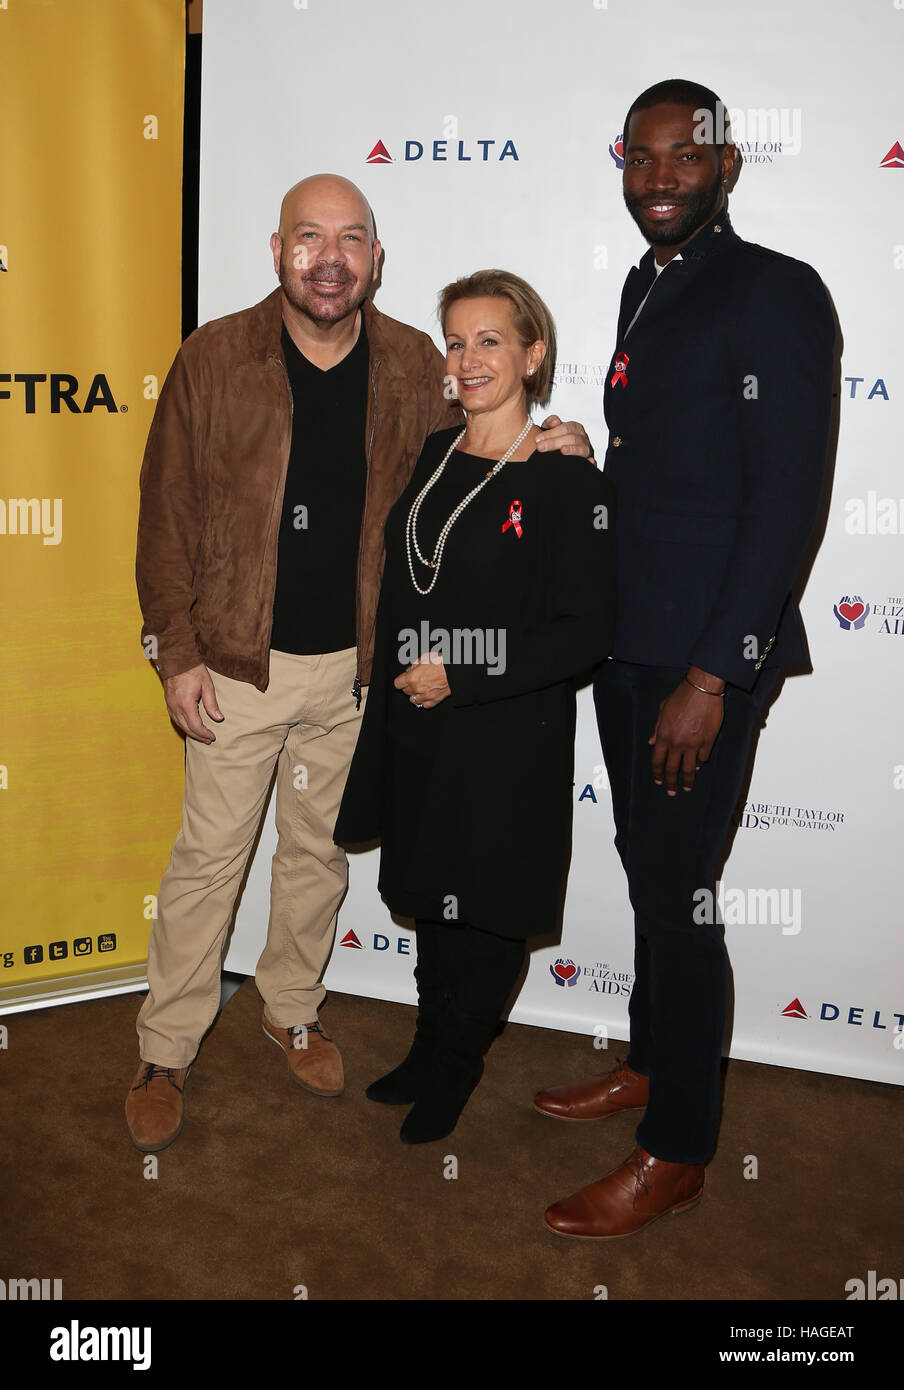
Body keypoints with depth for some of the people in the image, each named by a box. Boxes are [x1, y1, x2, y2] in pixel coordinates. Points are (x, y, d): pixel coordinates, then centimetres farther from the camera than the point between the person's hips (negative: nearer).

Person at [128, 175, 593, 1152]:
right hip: (238, 663, -2)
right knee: (208, 858, 5)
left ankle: (291, 1010, 39)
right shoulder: (213, 358, -7)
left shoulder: (416, 367, 0)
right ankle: (164, 1055, 22)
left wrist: (539, 448, -4)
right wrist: (176, 650, -8)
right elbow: (167, 513, -4)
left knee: (319, 850, 17)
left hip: (354, 666, 3)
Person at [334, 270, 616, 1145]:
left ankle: (454, 1065, 31)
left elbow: (586, 631, -16)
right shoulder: (431, 458, 7)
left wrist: (461, 676, -18)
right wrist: (403, 679, 7)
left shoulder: (568, 484, -13)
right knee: (429, 899, 18)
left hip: (508, 739, -6)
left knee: (486, 910, 8)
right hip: (414, 726, 6)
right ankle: (431, 1052, 38)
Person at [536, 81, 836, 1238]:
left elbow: (787, 499, -15)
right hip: (624, 641, 8)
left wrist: (712, 677, -19)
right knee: (646, 869, 18)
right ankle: (649, 1065, 37)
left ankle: (676, 1152, 15)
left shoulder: (774, 293, -9)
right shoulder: (644, 288, 15)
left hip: (704, 658, -7)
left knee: (677, 893, -1)